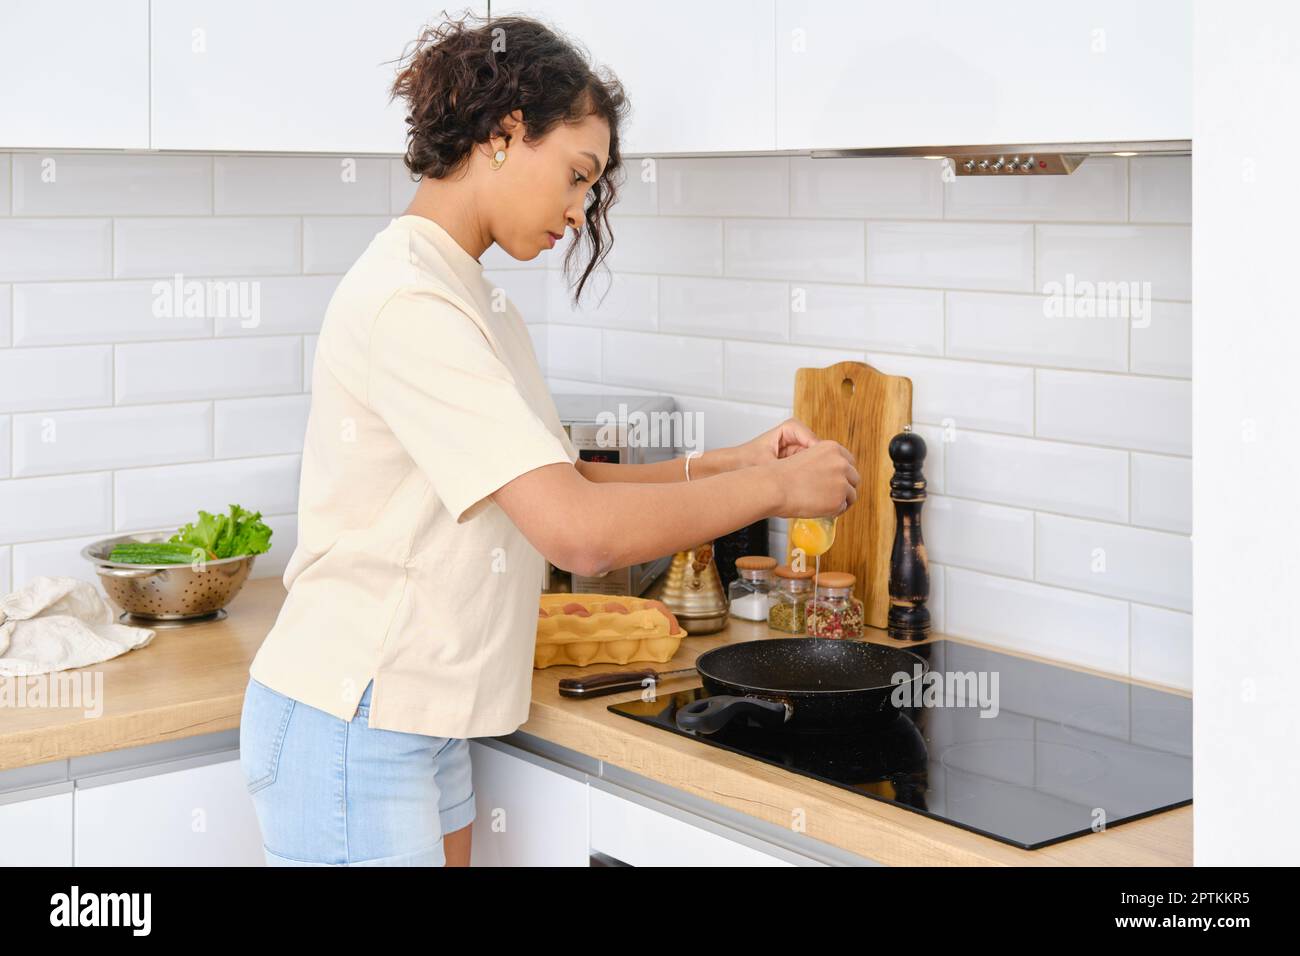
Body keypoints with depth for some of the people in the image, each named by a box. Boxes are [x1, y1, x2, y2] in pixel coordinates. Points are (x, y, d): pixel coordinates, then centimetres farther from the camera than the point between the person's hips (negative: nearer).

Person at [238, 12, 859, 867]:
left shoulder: (474, 299, 11)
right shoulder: (408, 300, -20)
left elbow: (558, 482, 10)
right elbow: (580, 531, -26)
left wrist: (727, 465, 1)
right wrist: (775, 487, -14)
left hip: (423, 723, 9)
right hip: (352, 727, -9)